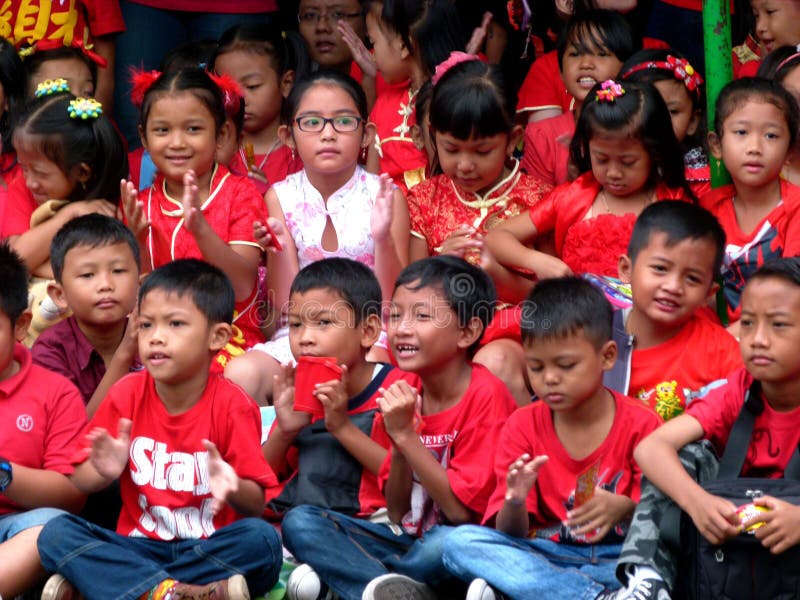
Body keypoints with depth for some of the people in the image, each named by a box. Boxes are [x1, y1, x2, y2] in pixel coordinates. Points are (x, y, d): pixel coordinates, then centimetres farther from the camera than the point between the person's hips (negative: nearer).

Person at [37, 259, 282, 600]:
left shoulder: (232, 406, -6)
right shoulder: (127, 395, 2)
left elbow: (256, 504, -8)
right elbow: (80, 483, 3)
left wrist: (233, 488, -31)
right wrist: (104, 470, -21)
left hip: (211, 550, -2)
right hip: (139, 545, 2)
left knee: (262, 539, -33)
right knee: (56, 534, -21)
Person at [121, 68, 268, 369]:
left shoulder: (240, 194, 2)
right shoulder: (140, 205, 10)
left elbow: (243, 287, -11)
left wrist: (199, 228, -26)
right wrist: (136, 240, -13)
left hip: (229, 343, -3)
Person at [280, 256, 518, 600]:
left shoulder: (487, 397, -13)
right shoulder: (403, 394, 5)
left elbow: (463, 512, -18)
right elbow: (398, 514, 5)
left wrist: (406, 435, -19)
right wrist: (398, 443, -12)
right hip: (410, 539, 7)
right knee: (299, 522, -10)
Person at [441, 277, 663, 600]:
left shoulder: (641, 425, 1)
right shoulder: (523, 426, 7)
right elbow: (511, 535, 1)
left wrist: (625, 509, -25)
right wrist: (515, 502, -22)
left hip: (617, 558, -3)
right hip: (543, 556, 3)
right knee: (460, 541, -25)